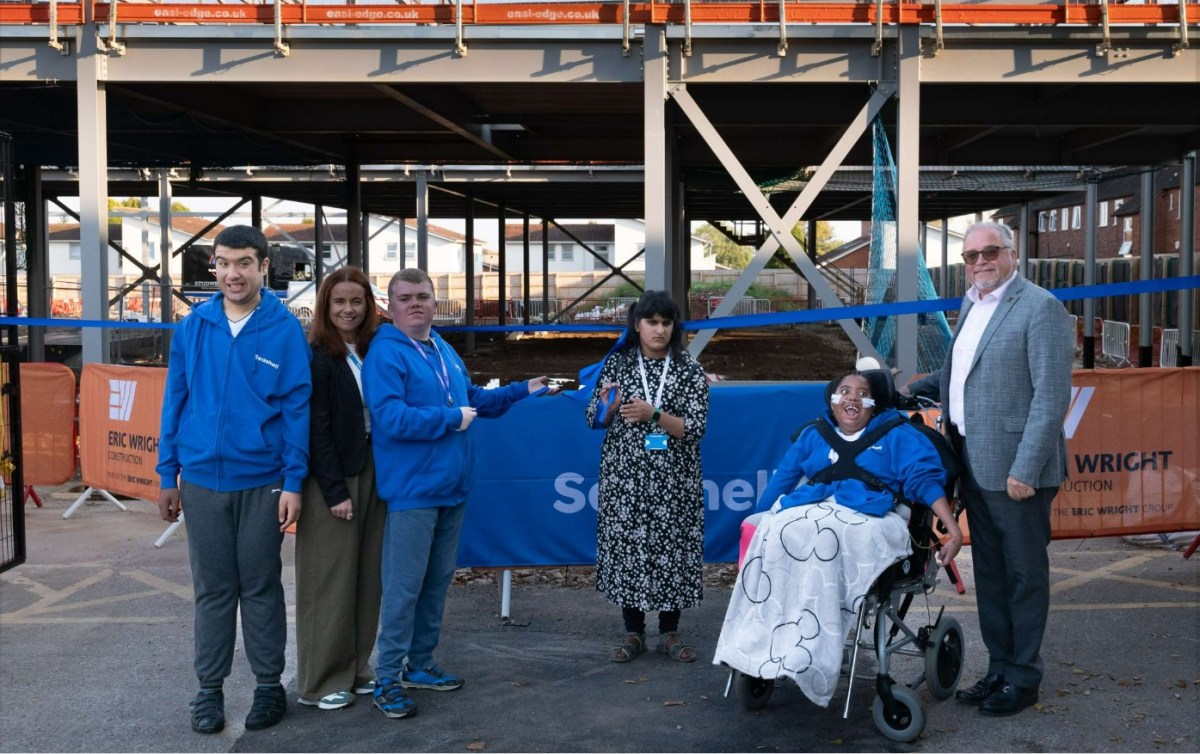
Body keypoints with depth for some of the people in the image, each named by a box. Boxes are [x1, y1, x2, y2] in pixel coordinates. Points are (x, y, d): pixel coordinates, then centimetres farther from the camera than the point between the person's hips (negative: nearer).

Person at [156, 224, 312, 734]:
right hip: (202, 480, 2)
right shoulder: (192, 327, 1)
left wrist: (293, 483, -9)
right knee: (212, 589, 11)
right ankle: (210, 688, 23)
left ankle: (269, 686, 22)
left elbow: (296, 408, -6)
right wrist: (167, 476, 5)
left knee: (261, 587, 9)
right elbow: (174, 401, 6)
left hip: (261, 482, -2)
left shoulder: (285, 329, -6)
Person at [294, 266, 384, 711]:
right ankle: (321, 682, 12)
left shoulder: (374, 353, 8)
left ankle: (355, 669, 23)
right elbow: (317, 429, -12)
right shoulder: (316, 357, -8)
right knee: (330, 581, 1)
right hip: (330, 479, -6)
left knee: (367, 578, 10)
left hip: (371, 474, 6)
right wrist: (336, 490, -14)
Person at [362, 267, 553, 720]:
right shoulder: (385, 354, -13)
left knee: (438, 580, 15)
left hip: (452, 486, 8)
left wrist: (522, 391, 16)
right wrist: (453, 419, -17)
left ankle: (420, 664, 27)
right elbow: (392, 418, -26)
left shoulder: (444, 351, 14)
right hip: (413, 490, -8)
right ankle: (388, 679, 5)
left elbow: (474, 399, 26)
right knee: (404, 586, -5)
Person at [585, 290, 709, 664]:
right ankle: (633, 633, 17)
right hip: (625, 476, 1)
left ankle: (670, 633, 18)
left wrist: (653, 414, -21)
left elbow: (695, 427, -8)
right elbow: (595, 419, 6)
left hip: (673, 479, -1)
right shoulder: (617, 363, 4)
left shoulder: (689, 368, -1)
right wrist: (608, 405, -16)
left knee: (672, 547, 3)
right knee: (626, 546, 3)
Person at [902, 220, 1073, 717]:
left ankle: (1023, 677, 18)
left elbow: (1052, 395, -17)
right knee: (988, 570, 16)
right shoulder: (970, 306, 14)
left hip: (1015, 469, -8)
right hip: (972, 464, 8)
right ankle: (999, 667, 29)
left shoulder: (1040, 308, -12)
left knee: (1024, 572, 6)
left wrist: (1025, 469, -21)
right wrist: (914, 389, 10)